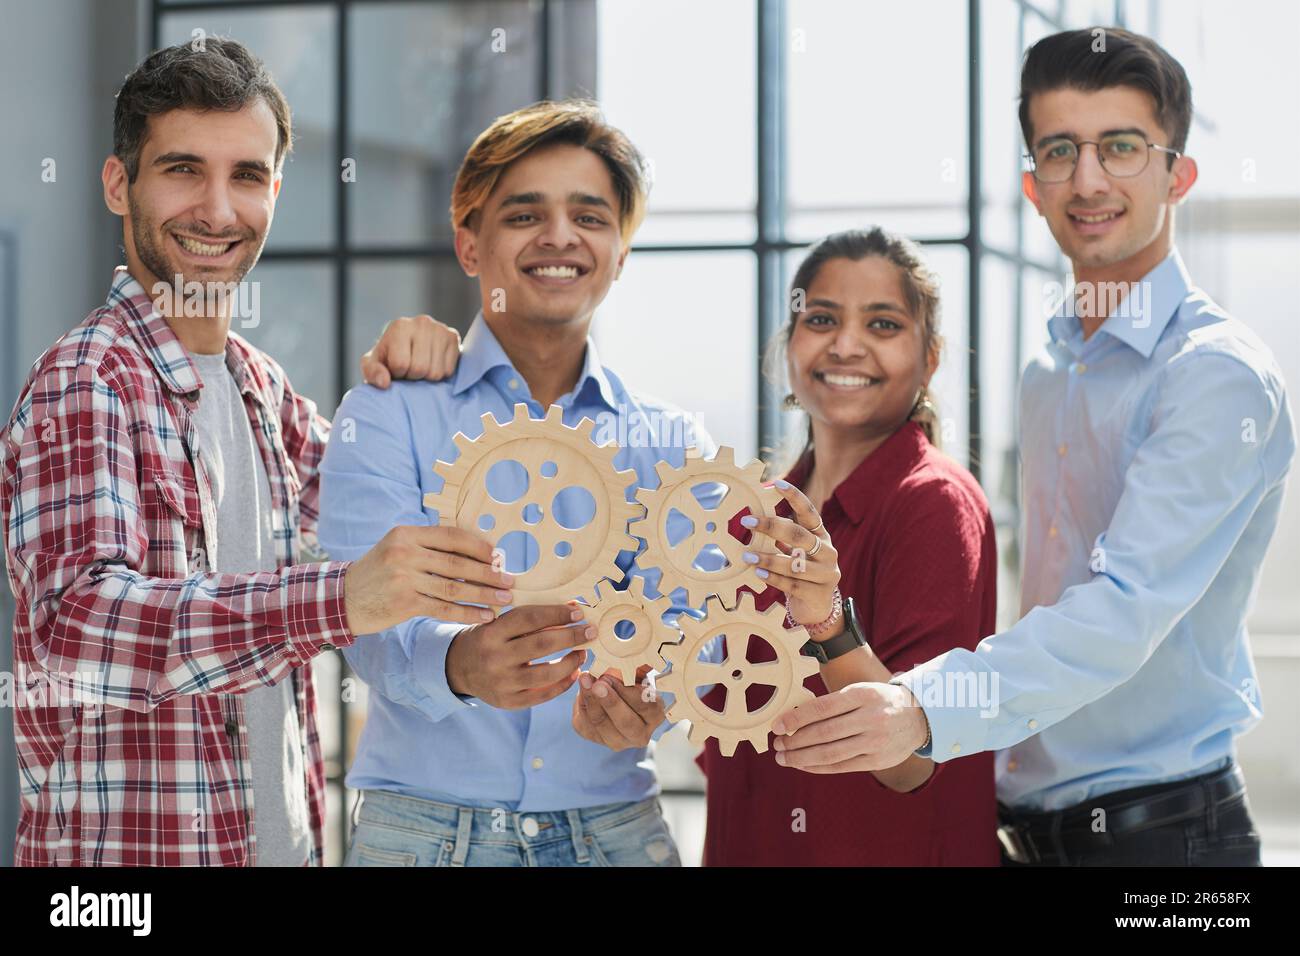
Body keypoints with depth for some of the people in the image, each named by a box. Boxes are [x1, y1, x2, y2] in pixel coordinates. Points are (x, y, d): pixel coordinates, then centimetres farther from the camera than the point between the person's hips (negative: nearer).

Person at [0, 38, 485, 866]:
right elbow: (74, 625, -31)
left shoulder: (260, 384, 9)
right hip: (127, 847, -8)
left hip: (281, 835, 8)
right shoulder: (83, 386, -16)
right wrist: (340, 598, -45)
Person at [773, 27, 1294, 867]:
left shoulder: (1222, 377, -15)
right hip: (1028, 827, 7)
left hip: (1161, 829, -7)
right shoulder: (1046, 374, 11)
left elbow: (1127, 606, -26)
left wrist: (925, 710, -38)